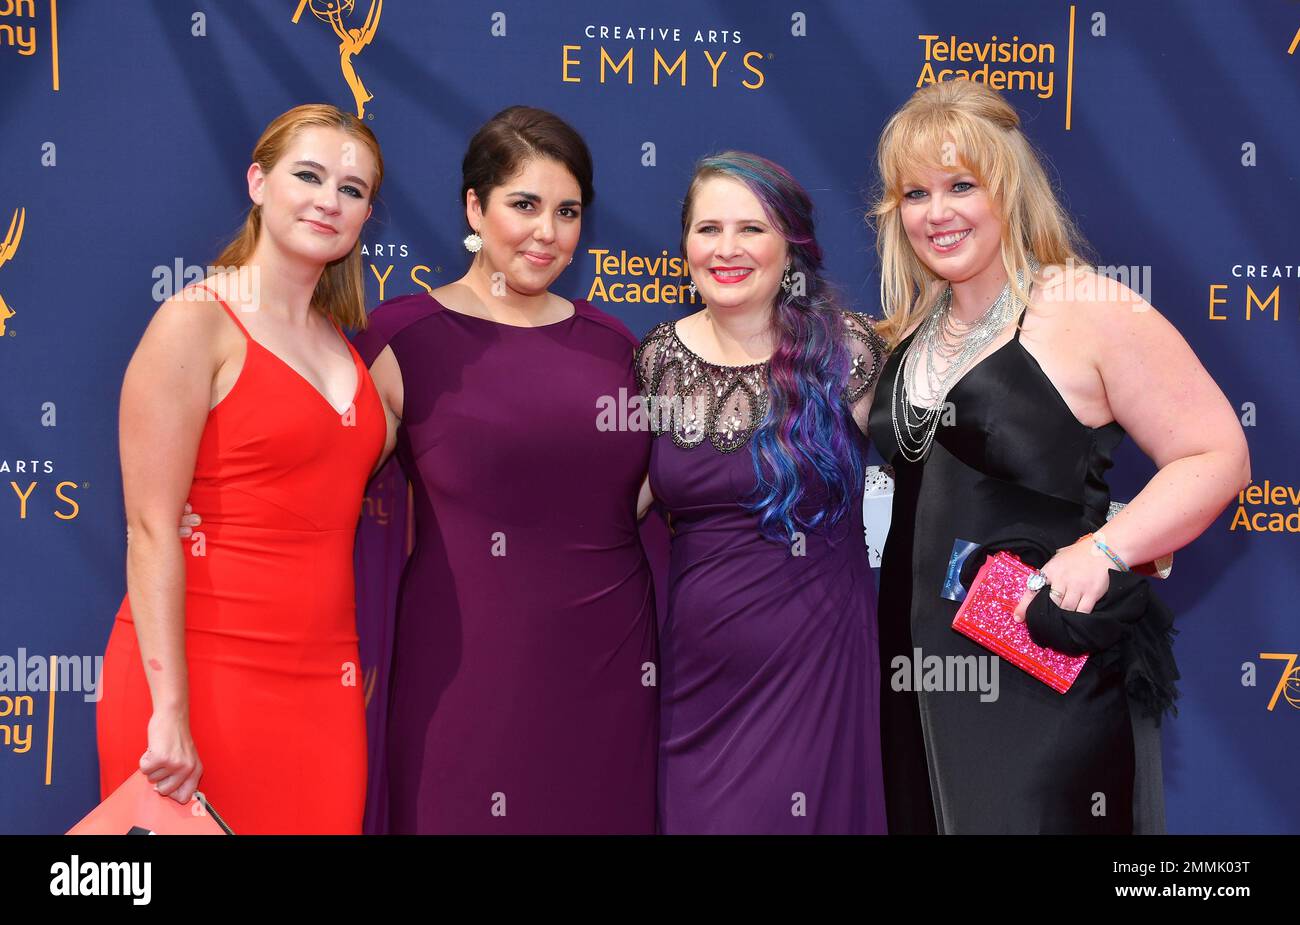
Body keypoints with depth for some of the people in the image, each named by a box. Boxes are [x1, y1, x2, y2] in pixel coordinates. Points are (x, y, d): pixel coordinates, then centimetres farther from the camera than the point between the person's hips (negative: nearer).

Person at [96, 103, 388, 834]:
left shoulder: (341, 346, 13)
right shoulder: (196, 323, -8)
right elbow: (151, 529, -13)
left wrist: (360, 672, 9)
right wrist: (169, 710, -18)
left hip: (325, 680, 6)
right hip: (206, 674, -6)